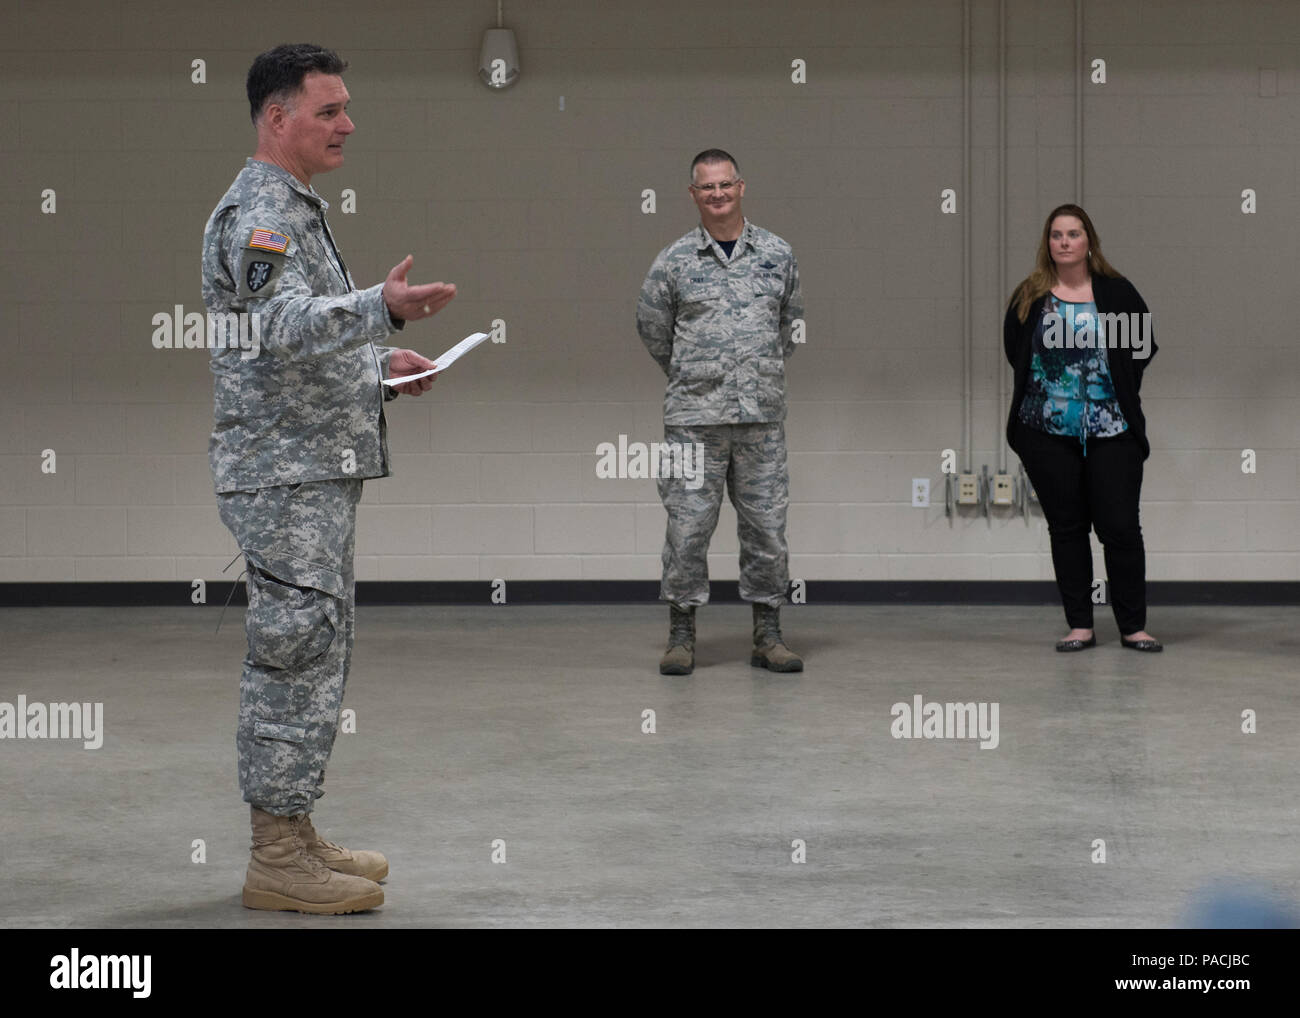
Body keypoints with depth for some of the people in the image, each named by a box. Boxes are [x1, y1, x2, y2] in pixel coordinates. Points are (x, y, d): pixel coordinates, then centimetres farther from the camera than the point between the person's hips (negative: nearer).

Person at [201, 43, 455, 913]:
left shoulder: (295, 210, 20)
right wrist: (384, 308, -41)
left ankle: (292, 837, 20)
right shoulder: (258, 213, -13)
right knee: (298, 655, -9)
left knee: (312, 656, 13)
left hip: (318, 471, 11)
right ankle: (277, 862, -5)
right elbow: (285, 327, -30)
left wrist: (378, 365, 17)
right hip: (286, 473, -11)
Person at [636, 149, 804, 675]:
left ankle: (767, 636, 13)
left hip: (762, 416, 2)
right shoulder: (674, 261, 2)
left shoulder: (777, 254, 8)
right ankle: (681, 636, 8)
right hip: (694, 418, -2)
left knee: (767, 525, 4)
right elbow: (652, 327, 13)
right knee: (688, 526, -2)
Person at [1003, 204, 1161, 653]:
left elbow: (1145, 346, 8)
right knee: (1066, 527, 6)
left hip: (1111, 430, -1)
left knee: (1121, 527, -2)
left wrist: (1120, 391, 4)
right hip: (1047, 432, 1)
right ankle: (1080, 625, 13)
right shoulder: (1028, 297, 3)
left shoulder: (1117, 292, 1)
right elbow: (1013, 350, 12)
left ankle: (1133, 626, 6)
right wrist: (1051, 382, 8)